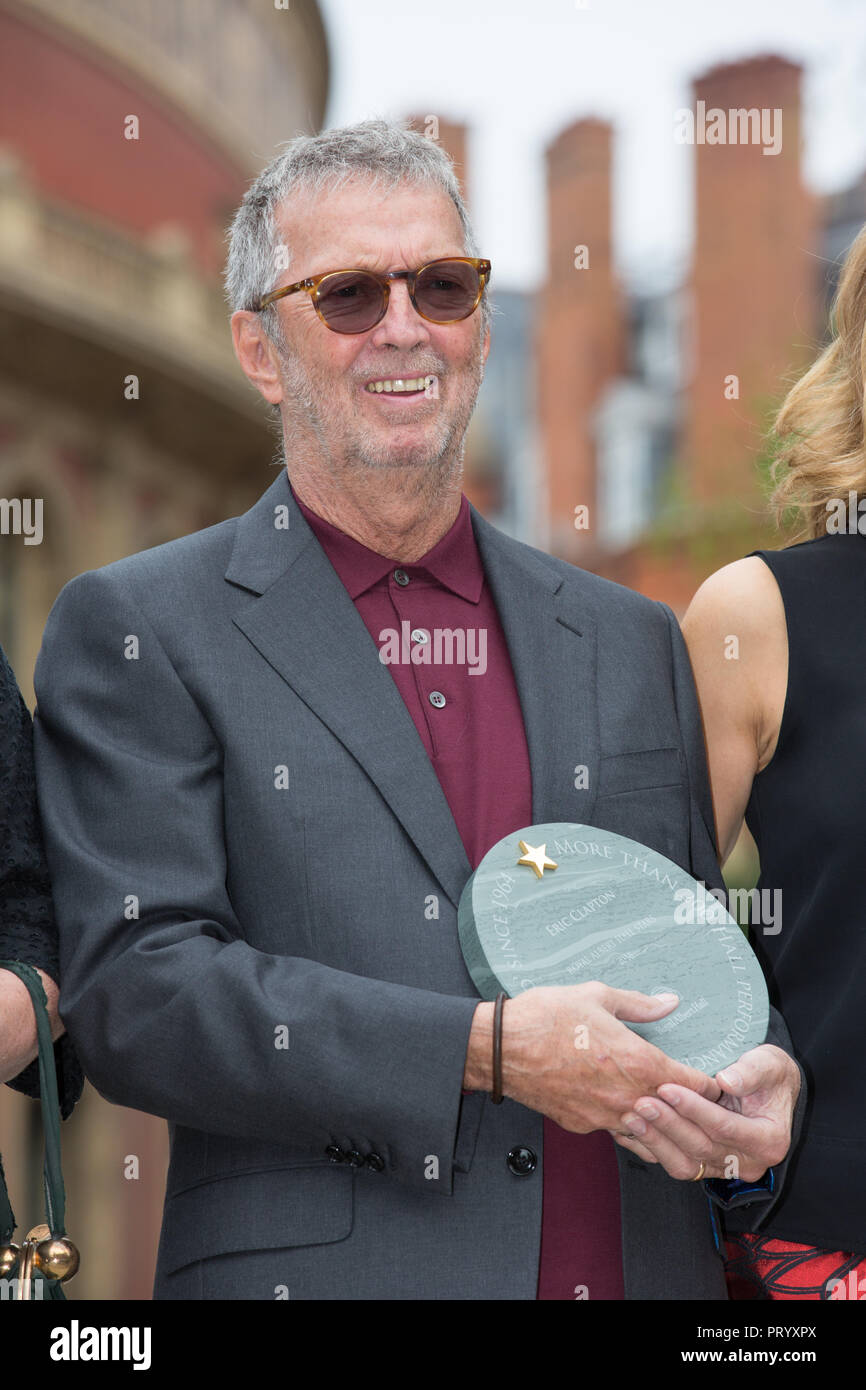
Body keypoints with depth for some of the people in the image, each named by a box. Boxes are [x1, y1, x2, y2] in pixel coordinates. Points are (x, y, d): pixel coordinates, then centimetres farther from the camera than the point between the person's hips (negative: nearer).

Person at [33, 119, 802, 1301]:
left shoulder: (631, 641, 12)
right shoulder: (140, 630, -2)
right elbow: (134, 990, -12)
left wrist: (764, 1087, -6)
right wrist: (486, 1050, -18)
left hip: (642, 1270, 4)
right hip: (319, 1268, -4)